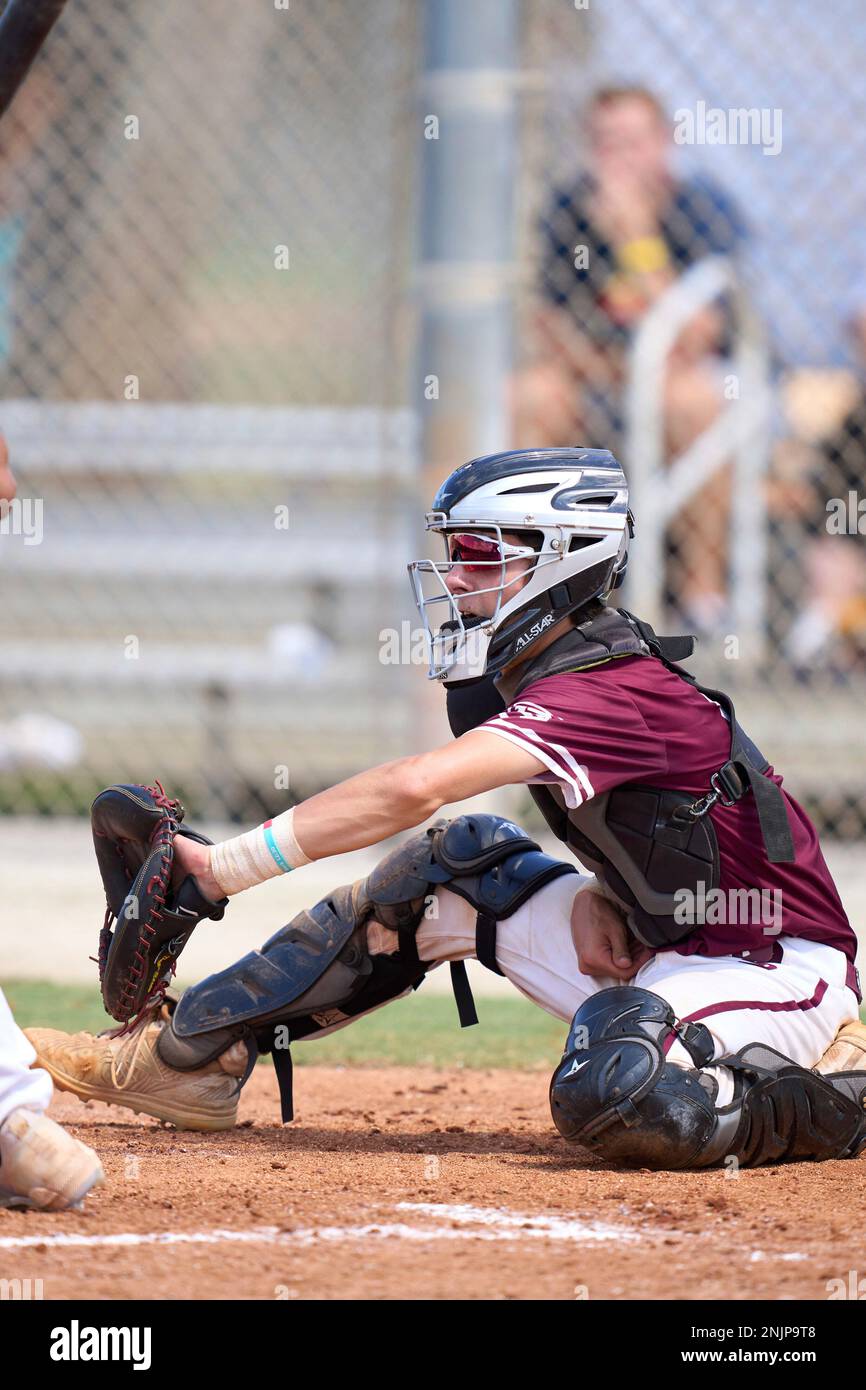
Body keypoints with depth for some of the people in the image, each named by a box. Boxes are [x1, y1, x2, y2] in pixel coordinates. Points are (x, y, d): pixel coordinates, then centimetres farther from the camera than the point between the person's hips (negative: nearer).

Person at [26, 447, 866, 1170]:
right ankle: (187, 1056, 10)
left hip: (782, 969, -10)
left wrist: (229, 866, -35)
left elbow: (414, 788, -37)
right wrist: (596, 898, -4)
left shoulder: (612, 692, -25)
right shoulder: (572, 666, 5)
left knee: (607, 1097, -37)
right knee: (460, 866, 5)